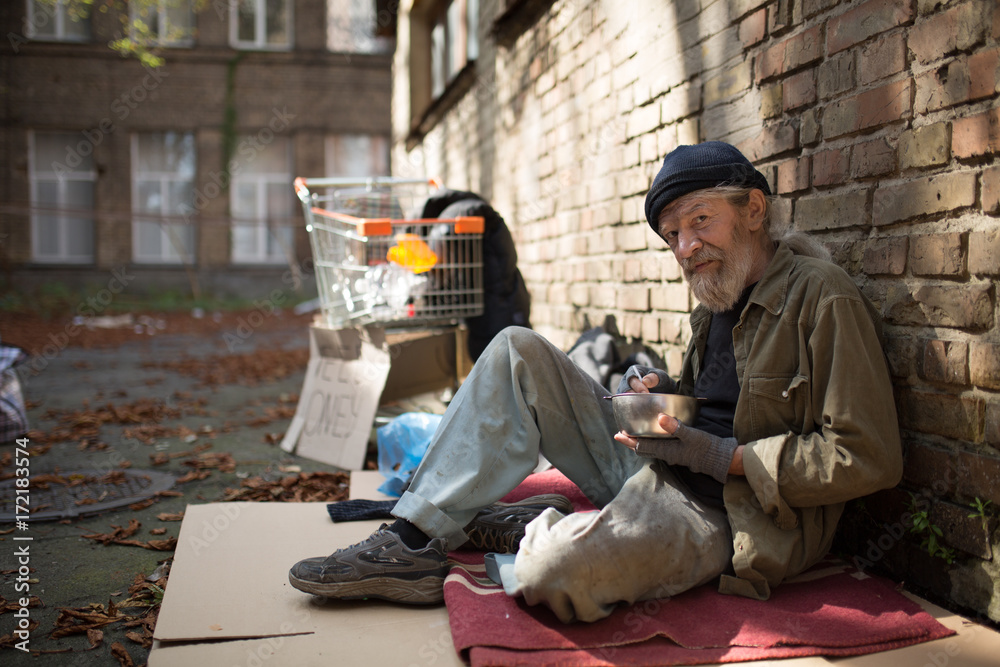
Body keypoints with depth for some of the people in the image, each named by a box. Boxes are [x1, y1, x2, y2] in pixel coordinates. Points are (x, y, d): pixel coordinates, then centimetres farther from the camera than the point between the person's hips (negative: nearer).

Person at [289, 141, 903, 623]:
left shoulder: (823, 297, -12)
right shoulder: (720, 293, 14)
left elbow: (868, 458, -16)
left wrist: (724, 455, -19)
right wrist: (664, 392, 3)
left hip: (725, 513, -8)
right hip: (656, 469, 9)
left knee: (550, 570, -37)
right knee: (518, 352, -2)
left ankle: (538, 535, 2)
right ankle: (415, 540, -6)